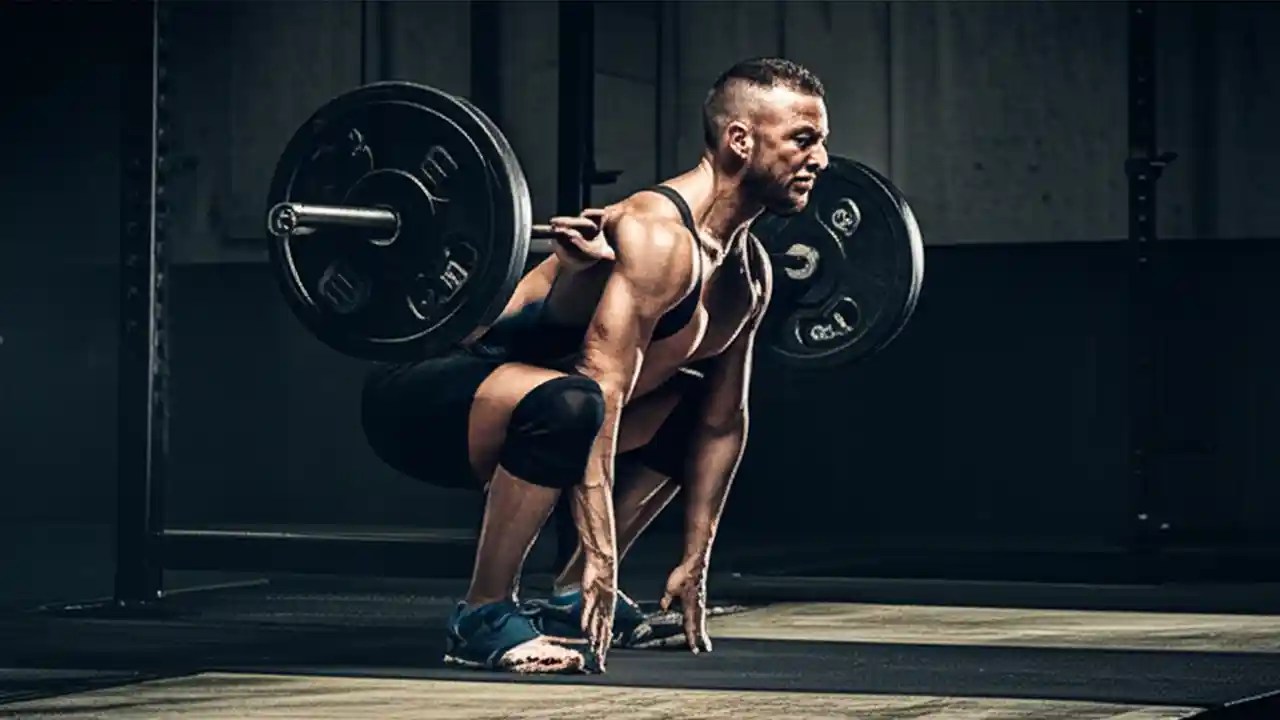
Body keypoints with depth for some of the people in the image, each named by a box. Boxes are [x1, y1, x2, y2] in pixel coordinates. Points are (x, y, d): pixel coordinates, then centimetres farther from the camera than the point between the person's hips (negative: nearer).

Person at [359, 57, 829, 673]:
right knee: (568, 404, -39)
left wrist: (693, 566, 12)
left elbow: (722, 423, 13)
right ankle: (482, 616, -21)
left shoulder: (750, 271, 6)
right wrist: (600, 553, -34)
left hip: (515, 399, 10)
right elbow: (601, 391, -32)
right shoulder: (659, 236, -24)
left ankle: (574, 594, 19)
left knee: (695, 409, 20)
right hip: (422, 408, -10)